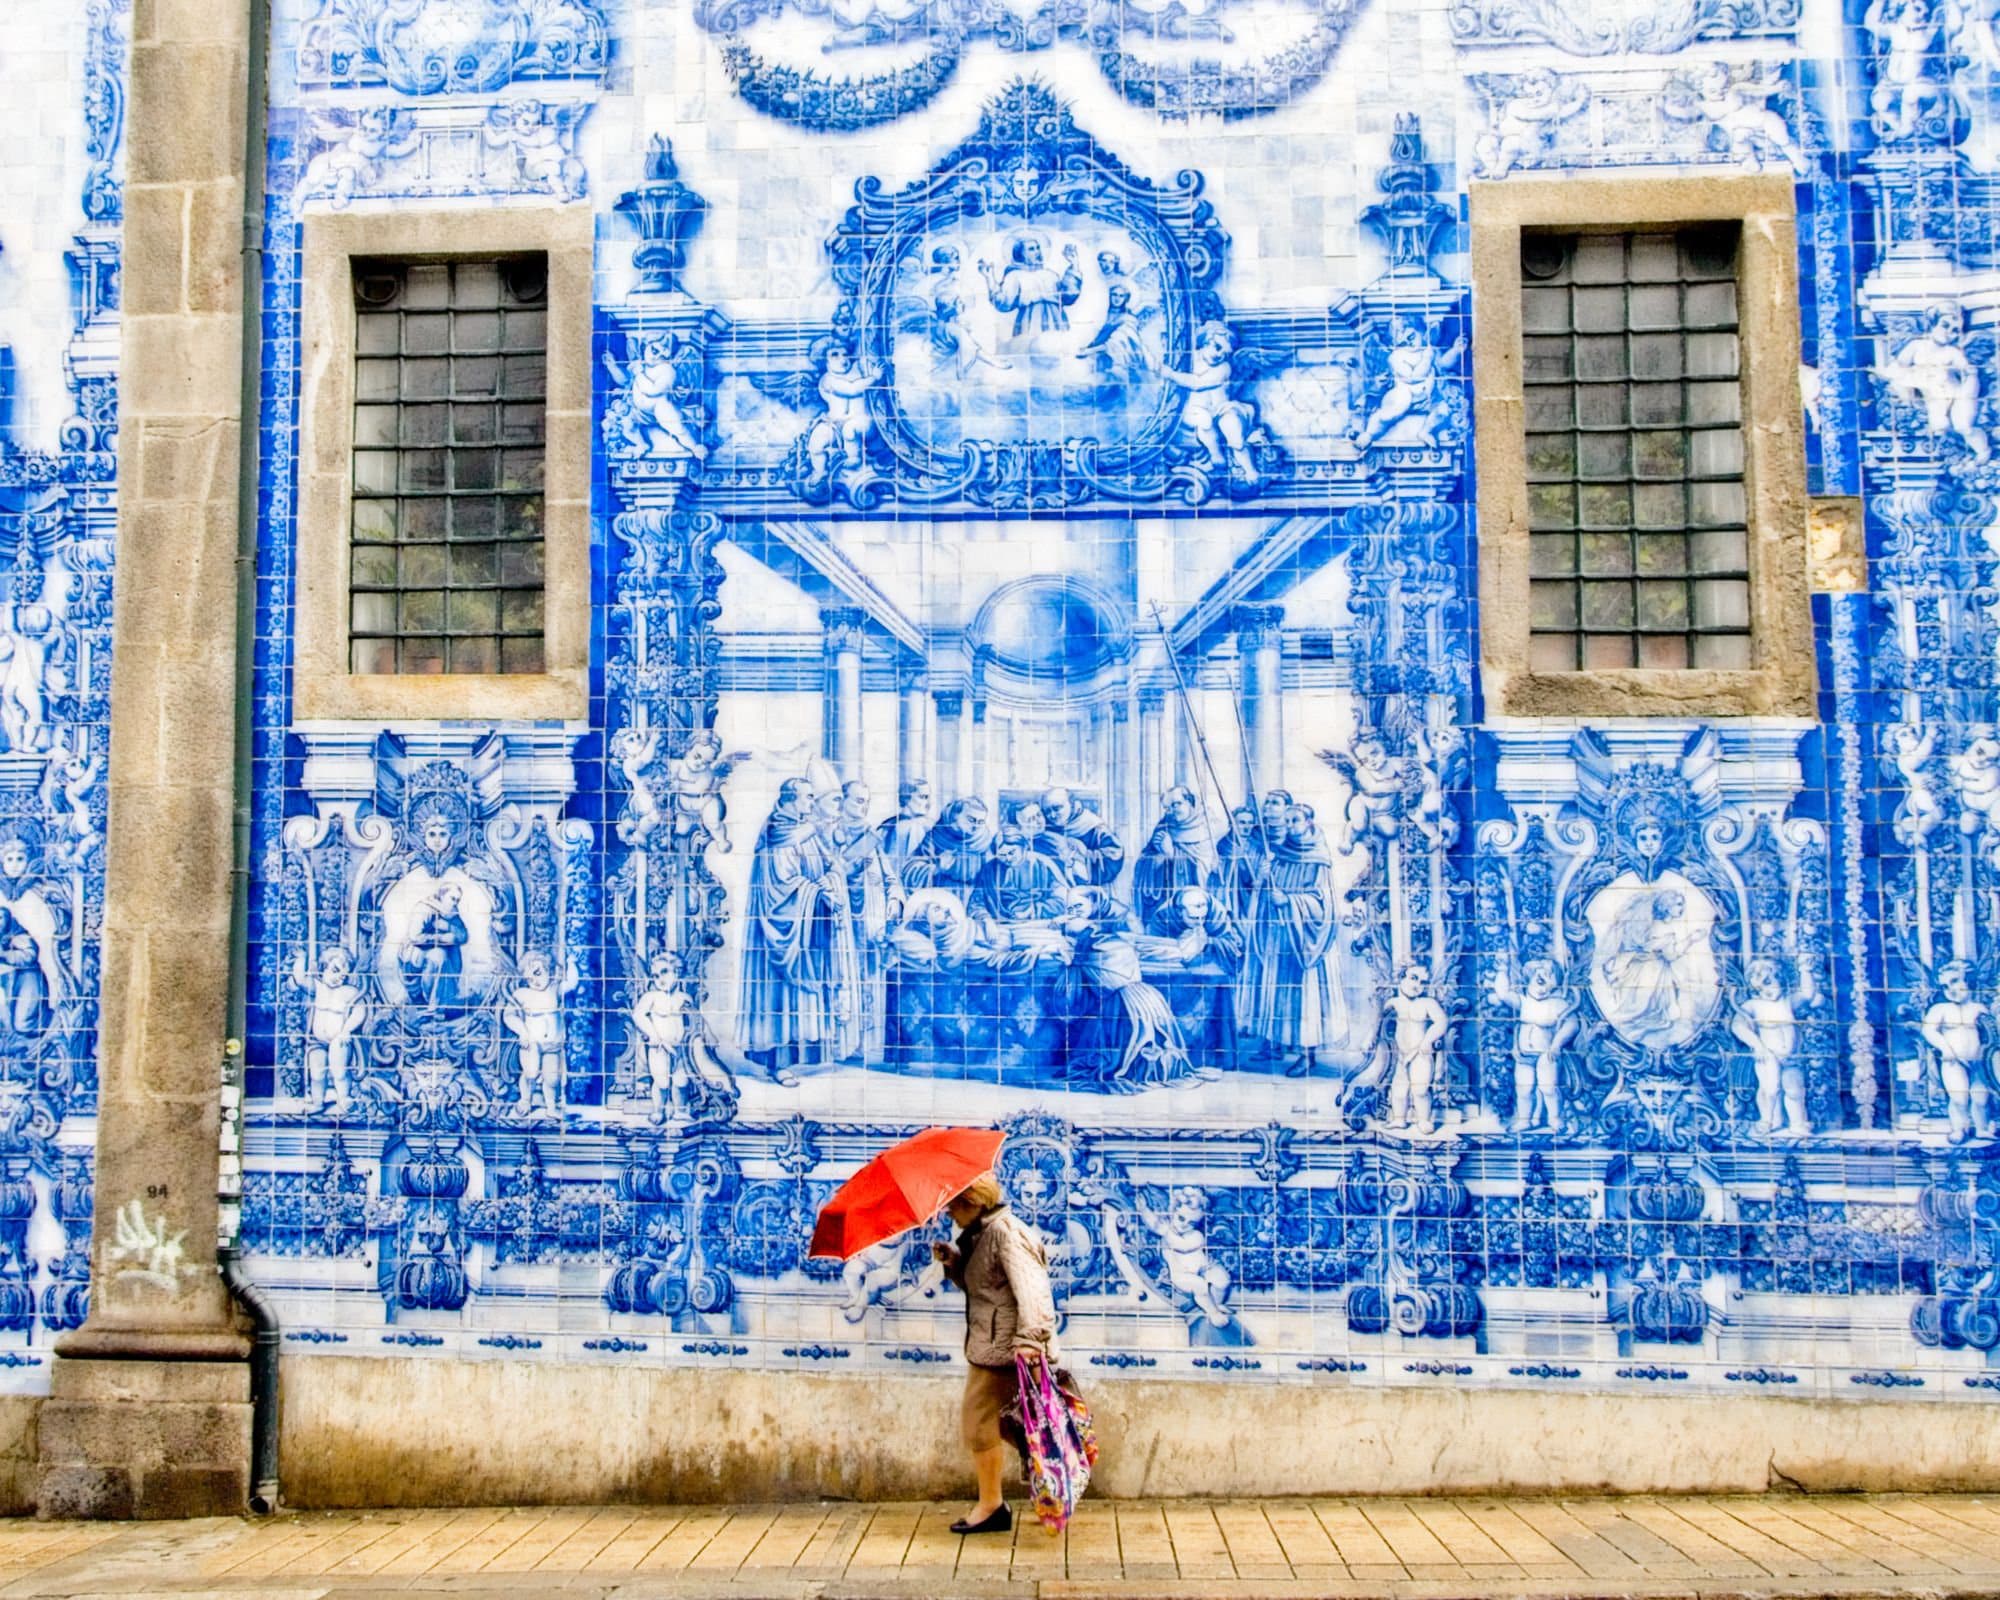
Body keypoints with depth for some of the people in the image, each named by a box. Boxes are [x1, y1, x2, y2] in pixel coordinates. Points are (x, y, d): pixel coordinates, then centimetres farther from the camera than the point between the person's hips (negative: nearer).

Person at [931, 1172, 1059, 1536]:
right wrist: (954, 1262, 5)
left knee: (979, 1419, -4)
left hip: (1001, 1346, -10)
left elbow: (1031, 1286, -26)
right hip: (987, 1344, 10)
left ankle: (990, 1506, 6)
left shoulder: (1006, 1232, -17)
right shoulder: (979, 1235, 15)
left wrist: (1028, 1338, -35)